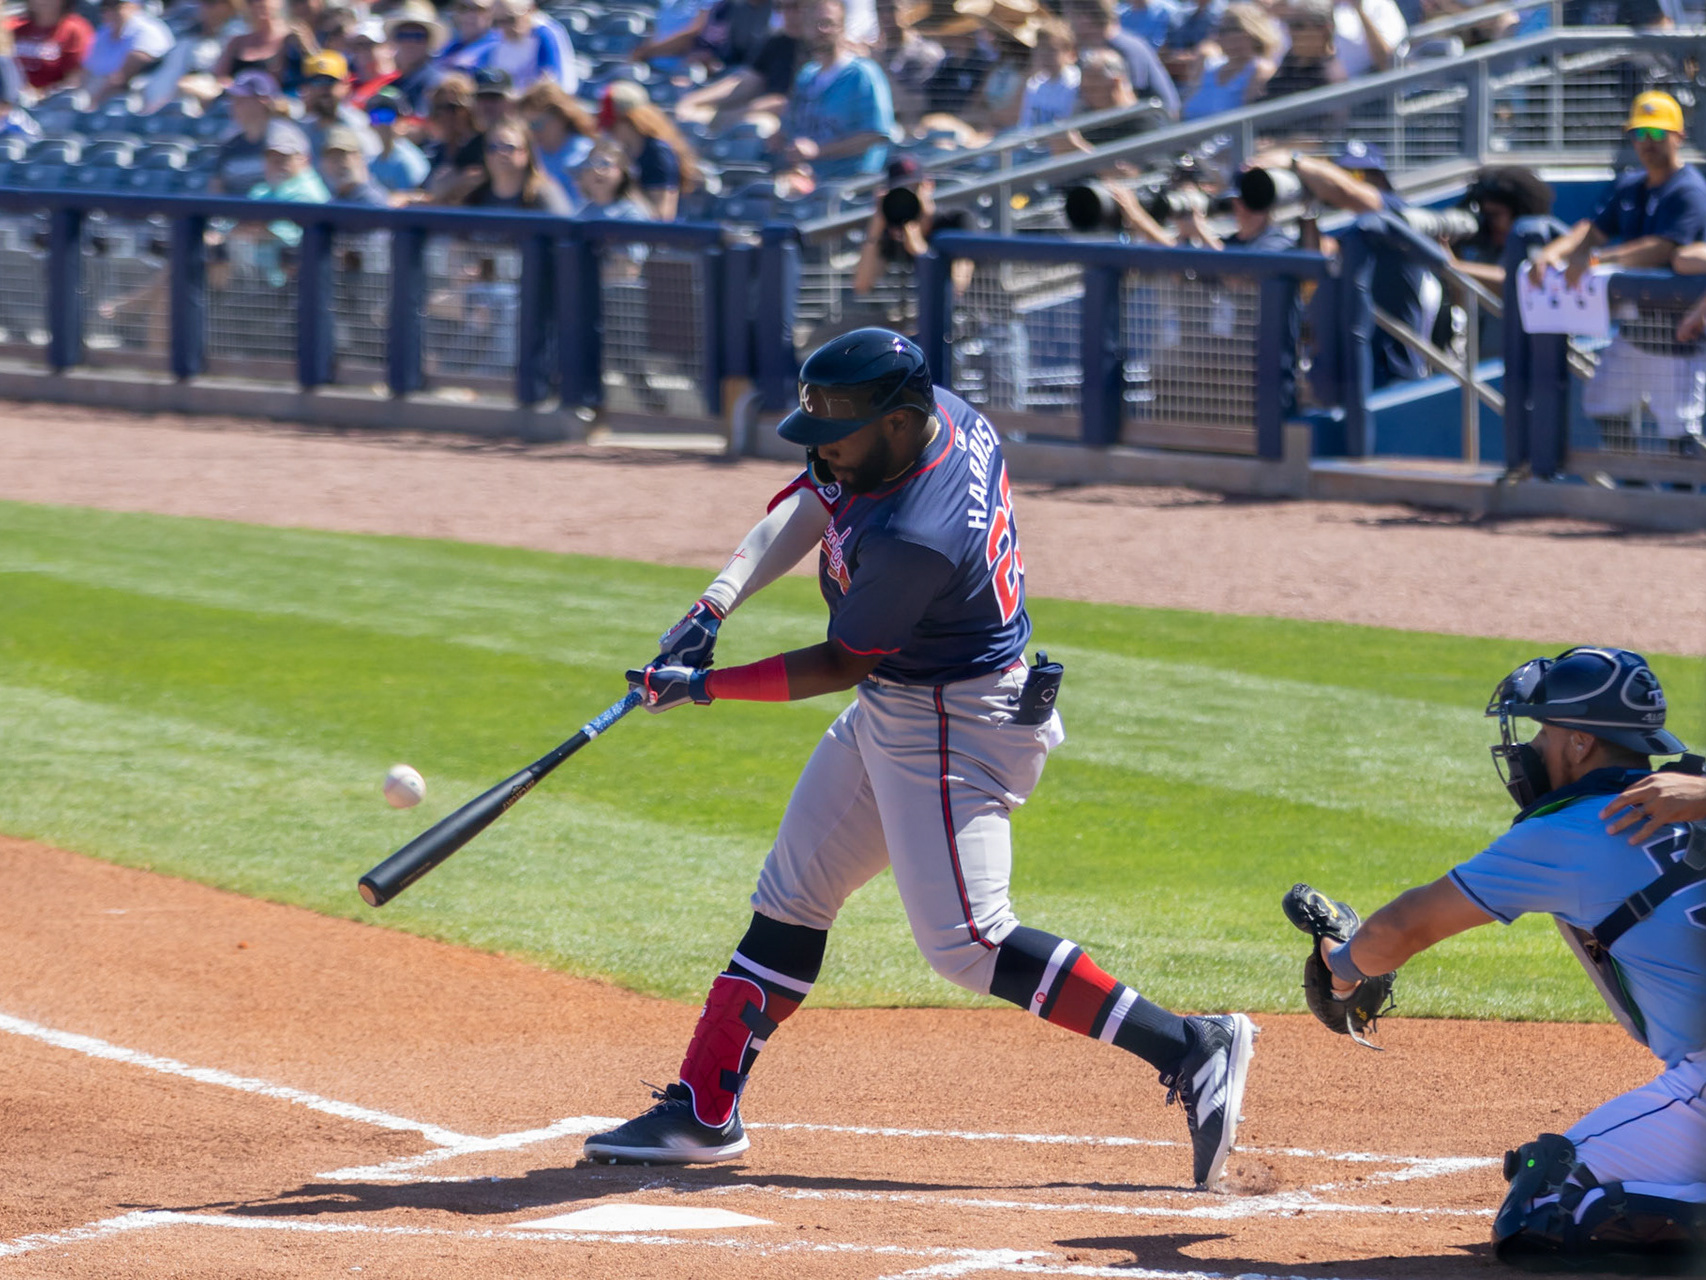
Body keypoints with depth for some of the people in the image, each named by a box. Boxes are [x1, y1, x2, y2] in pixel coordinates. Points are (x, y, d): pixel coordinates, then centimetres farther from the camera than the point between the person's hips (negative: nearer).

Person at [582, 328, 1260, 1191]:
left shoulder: (915, 539, -32)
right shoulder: (943, 415, -7)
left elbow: (841, 666, -19)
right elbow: (808, 504, 4)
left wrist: (705, 687, -11)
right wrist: (714, 606, -7)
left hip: (955, 724, -10)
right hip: (895, 708, 10)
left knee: (965, 942, -14)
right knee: (791, 899, 15)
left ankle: (1191, 1050, -13)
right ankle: (702, 1112, 22)